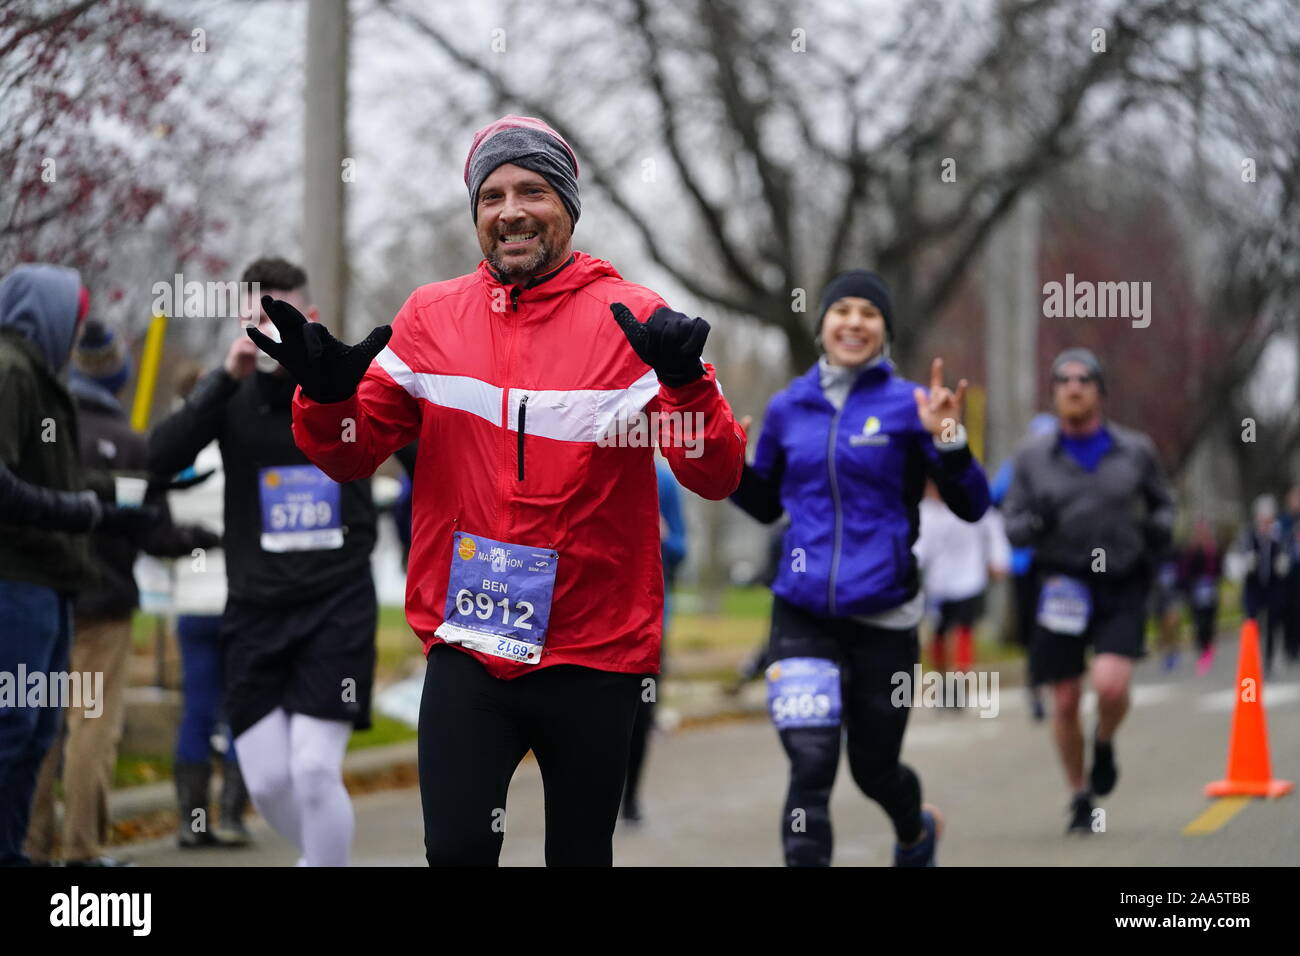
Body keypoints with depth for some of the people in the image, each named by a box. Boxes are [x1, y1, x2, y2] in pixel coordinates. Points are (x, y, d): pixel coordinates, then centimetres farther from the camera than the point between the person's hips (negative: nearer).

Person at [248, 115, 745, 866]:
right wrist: (326, 394, -14)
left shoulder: (632, 320, -5)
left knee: (580, 855, 11)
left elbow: (717, 478, -10)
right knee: (456, 847, -13)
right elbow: (352, 457, 7)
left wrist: (687, 382, -28)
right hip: (467, 645, 1)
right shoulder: (432, 316, 3)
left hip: (593, 655, -1)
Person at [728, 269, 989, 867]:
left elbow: (971, 506, -6)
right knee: (810, 763, -16)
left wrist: (947, 441, -22)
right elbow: (766, 504, 19)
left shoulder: (907, 405, -3)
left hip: (883, 615, -1)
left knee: (875, 770, 14)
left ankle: (916, 832, 49)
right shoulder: (788, 408, 6)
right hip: (801, 615, 1)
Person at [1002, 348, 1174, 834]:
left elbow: (1162, 503, 19)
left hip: (1122, 590, -1)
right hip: (1063, 588, 1)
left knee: (1111, 684, -22)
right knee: (1065, 703, 4)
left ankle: (1105, 744, 12)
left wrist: (1159, 528, -3)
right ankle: (1080, 798, 24)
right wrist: (1034, 524, -18)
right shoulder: (1033, 456, 3)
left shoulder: (1136, 450, 4)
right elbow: (1012, 524, 5)